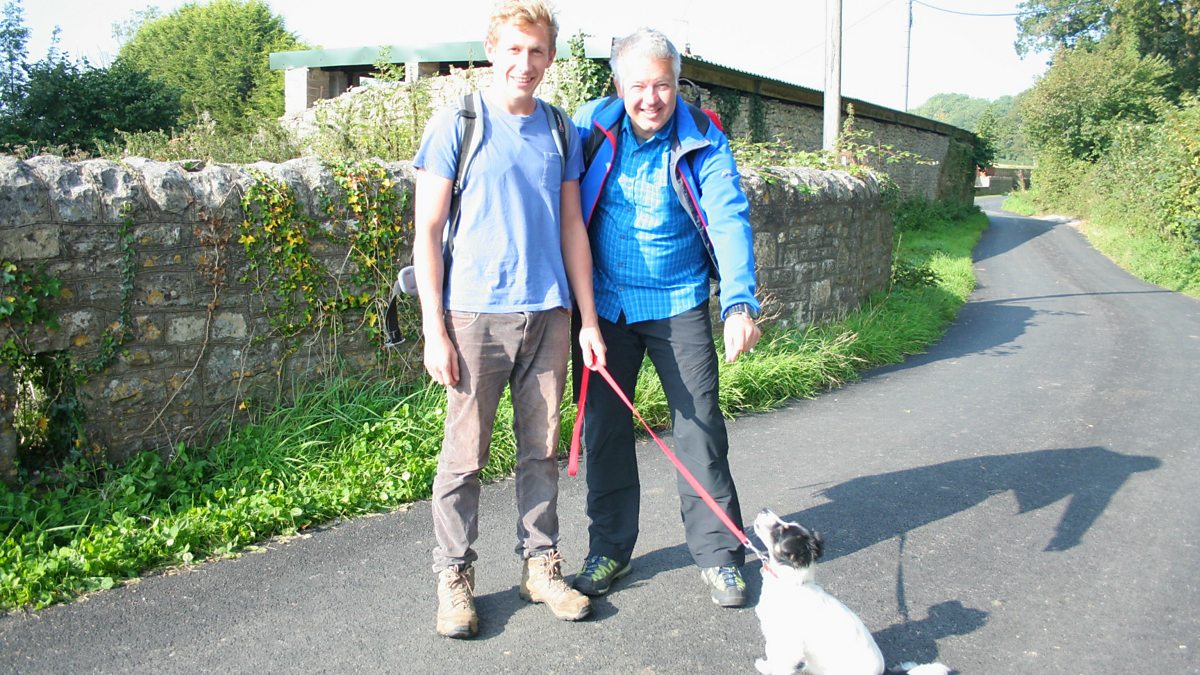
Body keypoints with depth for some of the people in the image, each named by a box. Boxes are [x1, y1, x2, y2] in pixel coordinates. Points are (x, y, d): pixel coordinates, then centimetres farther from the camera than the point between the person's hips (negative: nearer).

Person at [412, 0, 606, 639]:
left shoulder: (561, 131, 11)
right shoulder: (456, 125, -1)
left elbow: (571, 227, 14)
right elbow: (427, 232, -3)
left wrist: (587, 318, 9)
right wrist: (435, 329, -8)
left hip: (548, 314, 4)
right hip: (475, 316, -3)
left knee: (542, 448, 10)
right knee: (464, 454, 2)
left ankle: (539, 564, 25)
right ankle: (454, 576, 16)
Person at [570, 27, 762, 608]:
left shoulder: (703, 142, -8)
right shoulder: (593, 124, -3)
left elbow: (729, 222, -18)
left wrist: (739, 303, -33)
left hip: (679, 304, -2)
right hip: (605, 303, 2)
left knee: (700, 425, 1)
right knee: (603, 426, 7)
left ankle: (717, 554, 15)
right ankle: (609, 549, 23)